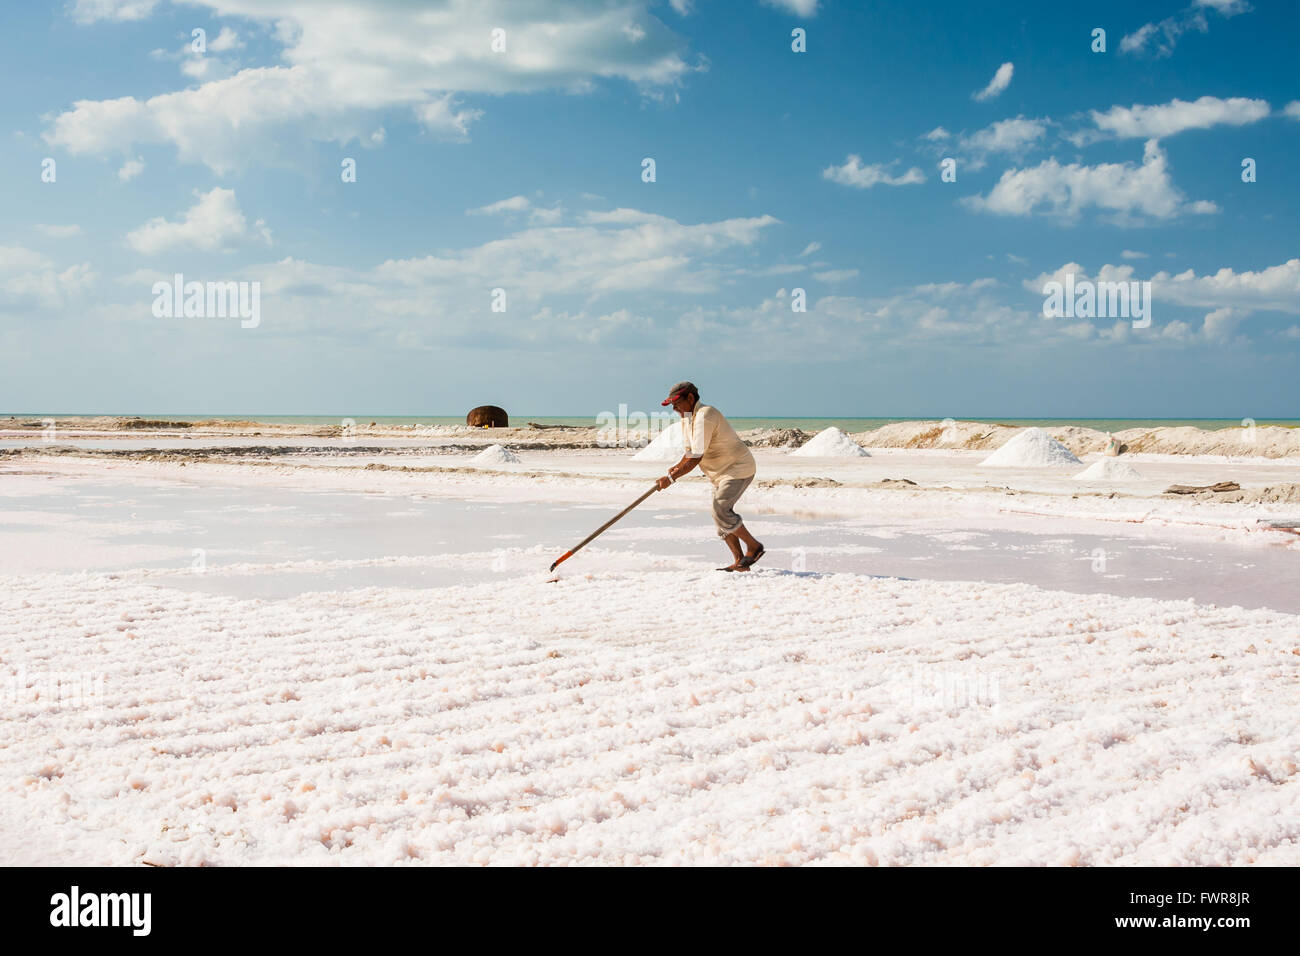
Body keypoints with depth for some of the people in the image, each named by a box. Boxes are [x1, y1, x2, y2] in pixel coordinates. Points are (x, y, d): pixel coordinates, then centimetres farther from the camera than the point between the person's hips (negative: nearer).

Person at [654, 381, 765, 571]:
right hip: (722, 473, 10)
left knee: (720, 510, -20)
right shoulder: (687, 418, 9)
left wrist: (671, 478, -25)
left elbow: (696, 457, -27)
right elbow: (691, 451, 17)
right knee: (720, 517, 3)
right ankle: (739, 562, 5)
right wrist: (678, 466, -3)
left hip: (738, 469, -10)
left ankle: (753, 546, -7)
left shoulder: (704, 417, -23)